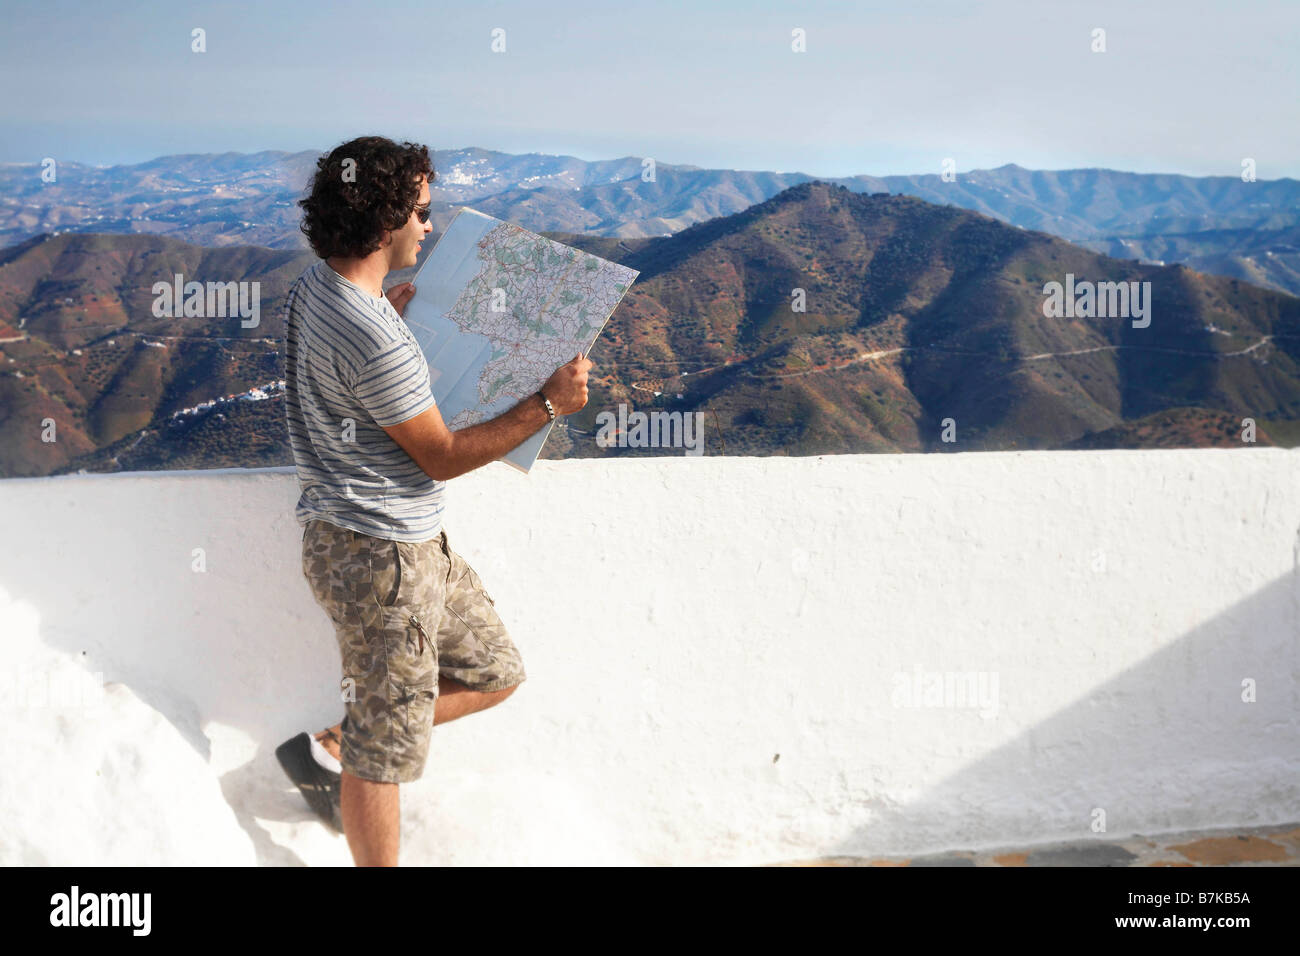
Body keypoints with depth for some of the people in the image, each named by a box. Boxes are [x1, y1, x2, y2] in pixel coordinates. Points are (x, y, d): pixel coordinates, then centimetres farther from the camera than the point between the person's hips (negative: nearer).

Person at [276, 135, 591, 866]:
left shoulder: (317, 285, 3)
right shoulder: (375, 343, -27)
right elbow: (443, 457, -17)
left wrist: (407, 298, 25)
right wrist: (547, 405, -13)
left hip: (414, 540, 10)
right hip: (381, 555, -10)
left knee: (494, 671, 21)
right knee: (385, 753, 6)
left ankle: (332, 749, 28)